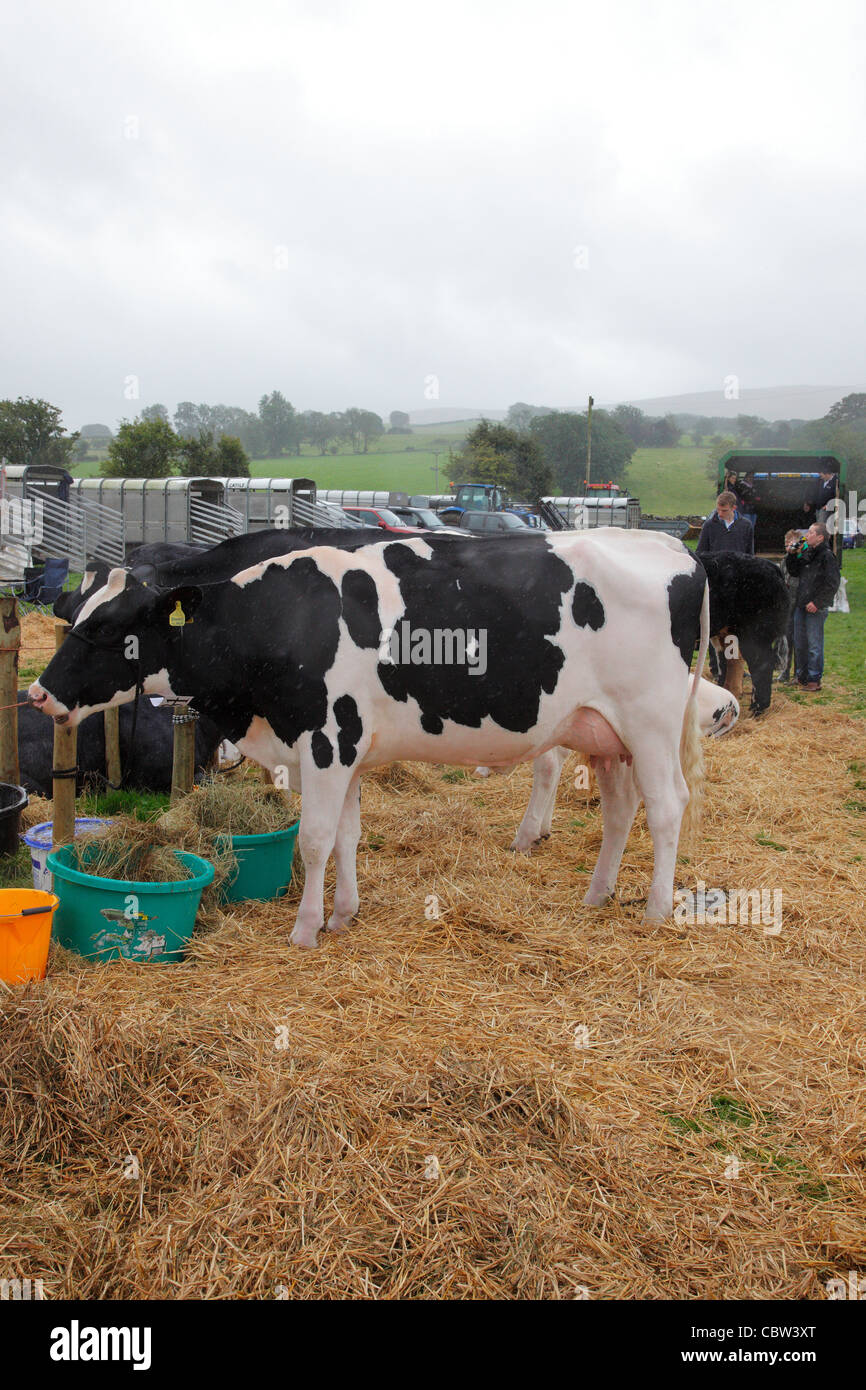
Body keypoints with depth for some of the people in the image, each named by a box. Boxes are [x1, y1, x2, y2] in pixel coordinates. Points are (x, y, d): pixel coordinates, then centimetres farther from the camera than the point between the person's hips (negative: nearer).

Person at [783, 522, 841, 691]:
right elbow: (794, 572, 19)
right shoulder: (805, 553, 10)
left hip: (816, 608, -8)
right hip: (801, 606, 8)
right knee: (799, 643, 14)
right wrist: (791, 555, 6)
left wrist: (817, 602, -16)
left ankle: (814, 680, 5)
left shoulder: (827, 556, -12)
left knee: (814, 644, -2)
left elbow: (832, 584, -15)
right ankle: (801, 676, 26)